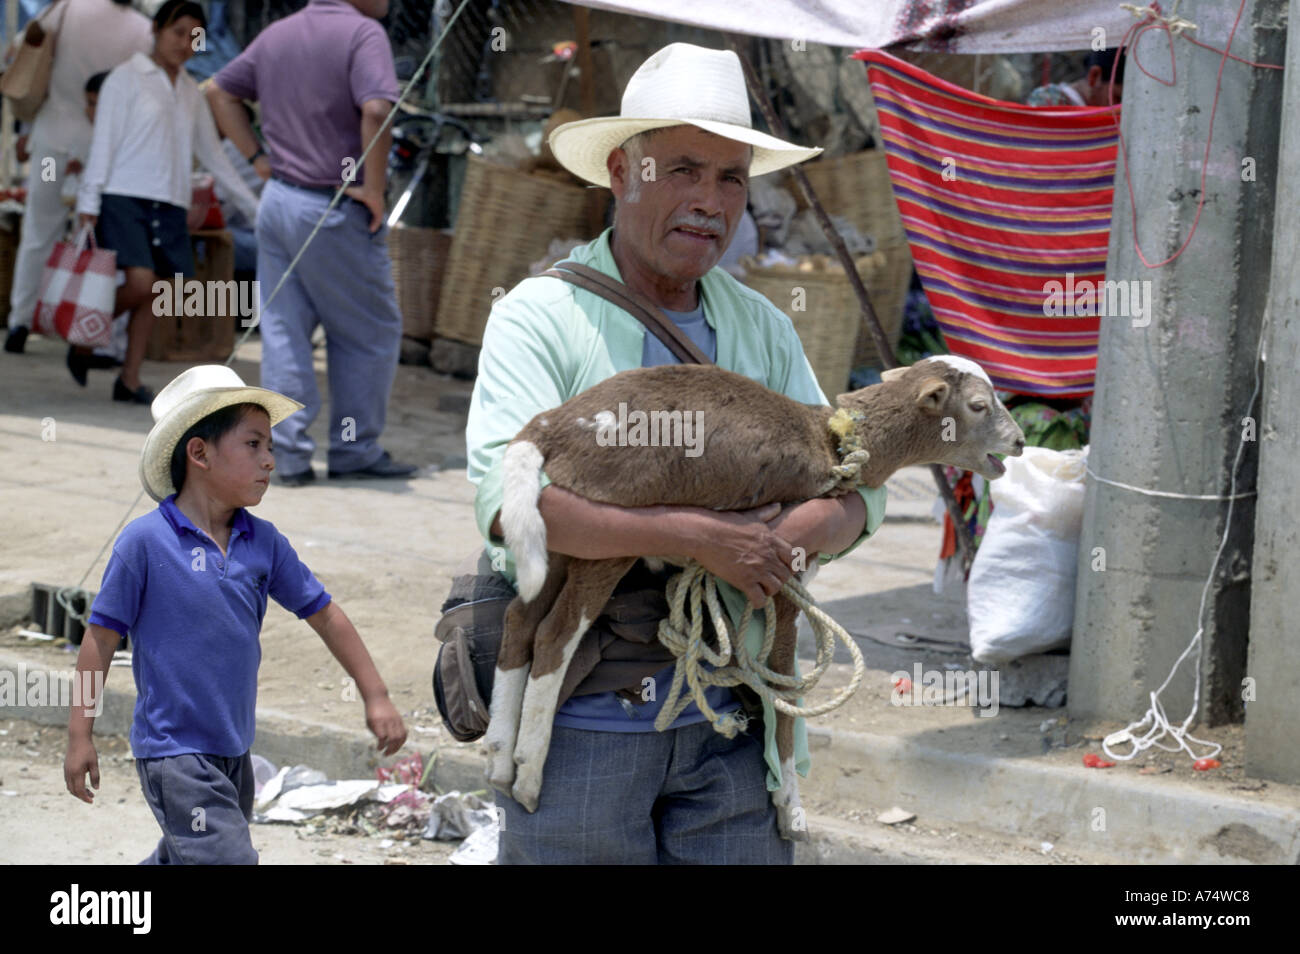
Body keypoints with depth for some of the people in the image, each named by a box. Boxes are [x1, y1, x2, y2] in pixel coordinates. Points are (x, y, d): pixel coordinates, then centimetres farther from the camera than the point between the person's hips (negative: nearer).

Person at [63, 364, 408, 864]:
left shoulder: (263, 542, 2)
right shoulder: (145, 542, -12)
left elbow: (325, 615, 11)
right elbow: (102, 635, -7)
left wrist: (375, 696, 11)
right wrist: (80, 734, -6)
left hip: (233, 749, 7)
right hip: (173, 751, -7)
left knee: (181, 859, 18)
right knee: (227, 859, -15)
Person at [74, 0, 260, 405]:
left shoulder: (191, 93, 16)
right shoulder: (127, 77, 1)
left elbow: (213, 155, 22)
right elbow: (104, 142, -3)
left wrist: (254, 205, 20)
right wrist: (89, 202, -10)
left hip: (170, 204, 6)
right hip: (125, 195, -5)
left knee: (156, 293, 1)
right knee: (141, 283, -20)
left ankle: (130, 380, 9)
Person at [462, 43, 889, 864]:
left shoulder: (763, 329, 12)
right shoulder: (541, 317, -6)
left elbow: (852, 490, 8)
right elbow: (508, 500, -20)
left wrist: (780, 543, -15)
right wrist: (700, 535, -24)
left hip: (731, 721, 4)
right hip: (583, 722, -4)